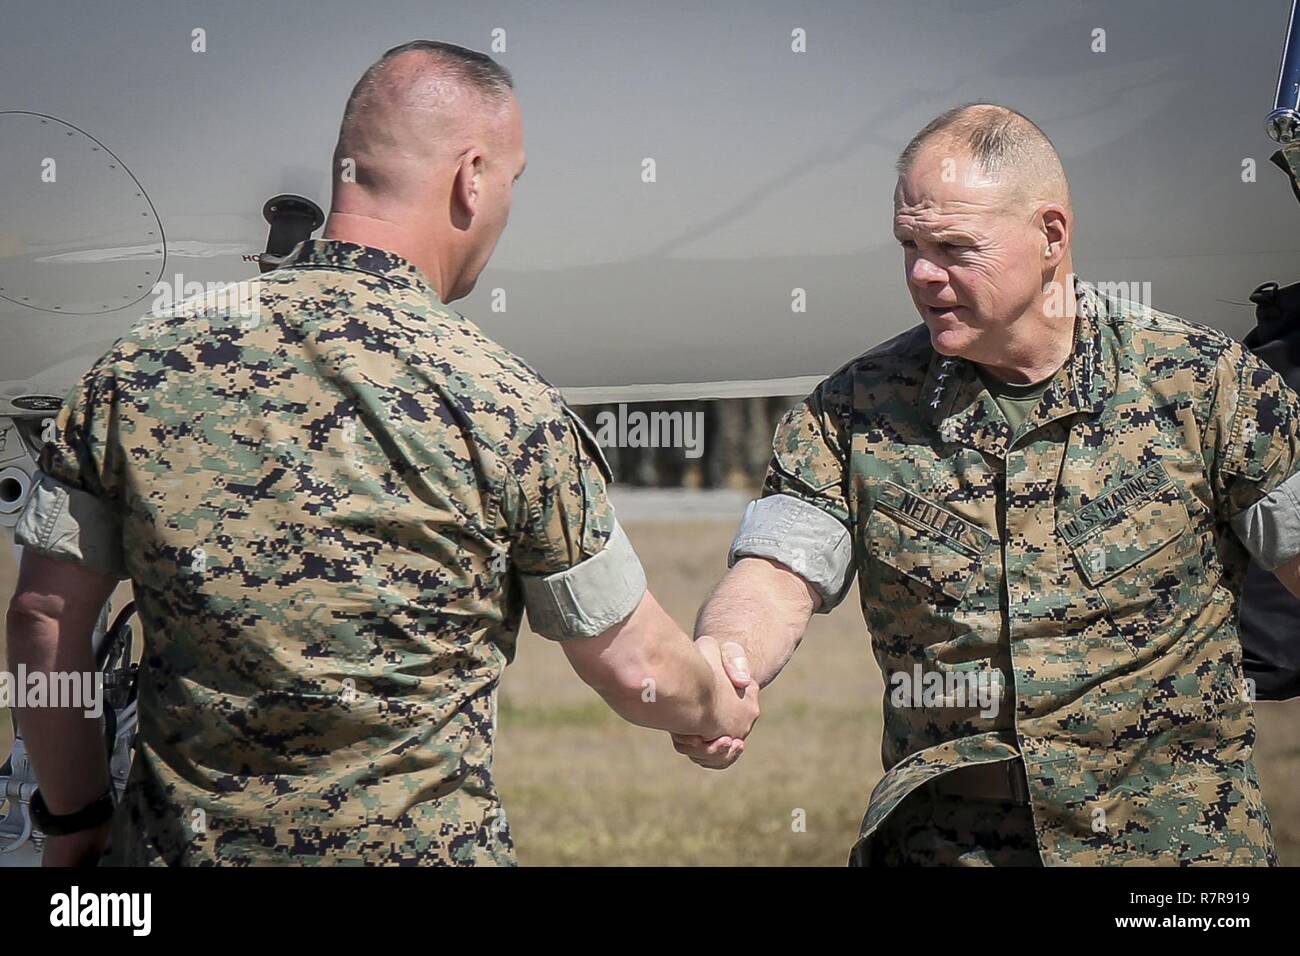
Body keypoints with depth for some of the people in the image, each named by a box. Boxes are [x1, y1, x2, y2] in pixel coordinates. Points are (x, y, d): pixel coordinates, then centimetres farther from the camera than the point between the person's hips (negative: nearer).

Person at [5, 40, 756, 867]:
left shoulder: (138, 370, -3)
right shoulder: (504, 404, -11)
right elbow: (634, 672, -2)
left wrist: (78, 823, 15)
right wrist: (721, 704, 19)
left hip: (179, 844, 4)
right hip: (420, 845, -3)